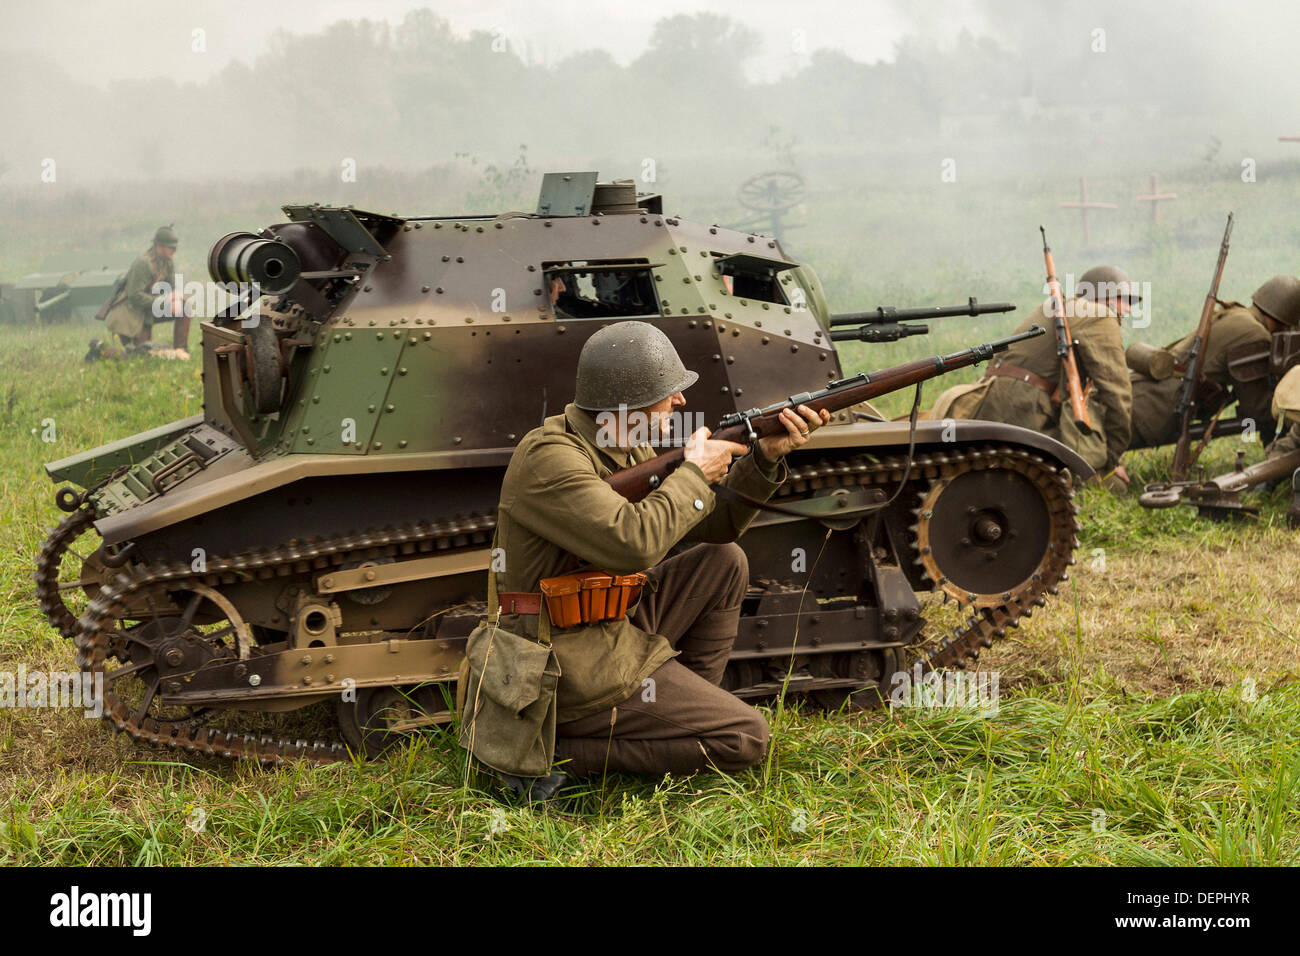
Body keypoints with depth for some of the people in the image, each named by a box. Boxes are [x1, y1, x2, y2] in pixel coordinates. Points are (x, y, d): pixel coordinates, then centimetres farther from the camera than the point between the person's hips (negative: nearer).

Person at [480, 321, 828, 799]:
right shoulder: (549, 457, -23)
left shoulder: (624, 446, 7)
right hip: (570, 673, -10)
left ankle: (687, 709, 16)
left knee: (725, 563, 14)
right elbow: (634, 542, -35)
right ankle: (553, 750, -8)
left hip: (611, 629, 10)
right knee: (746, 739, -8)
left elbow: (714, 527, 12)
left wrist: (766, 456, -3)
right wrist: (694, 474, -19)